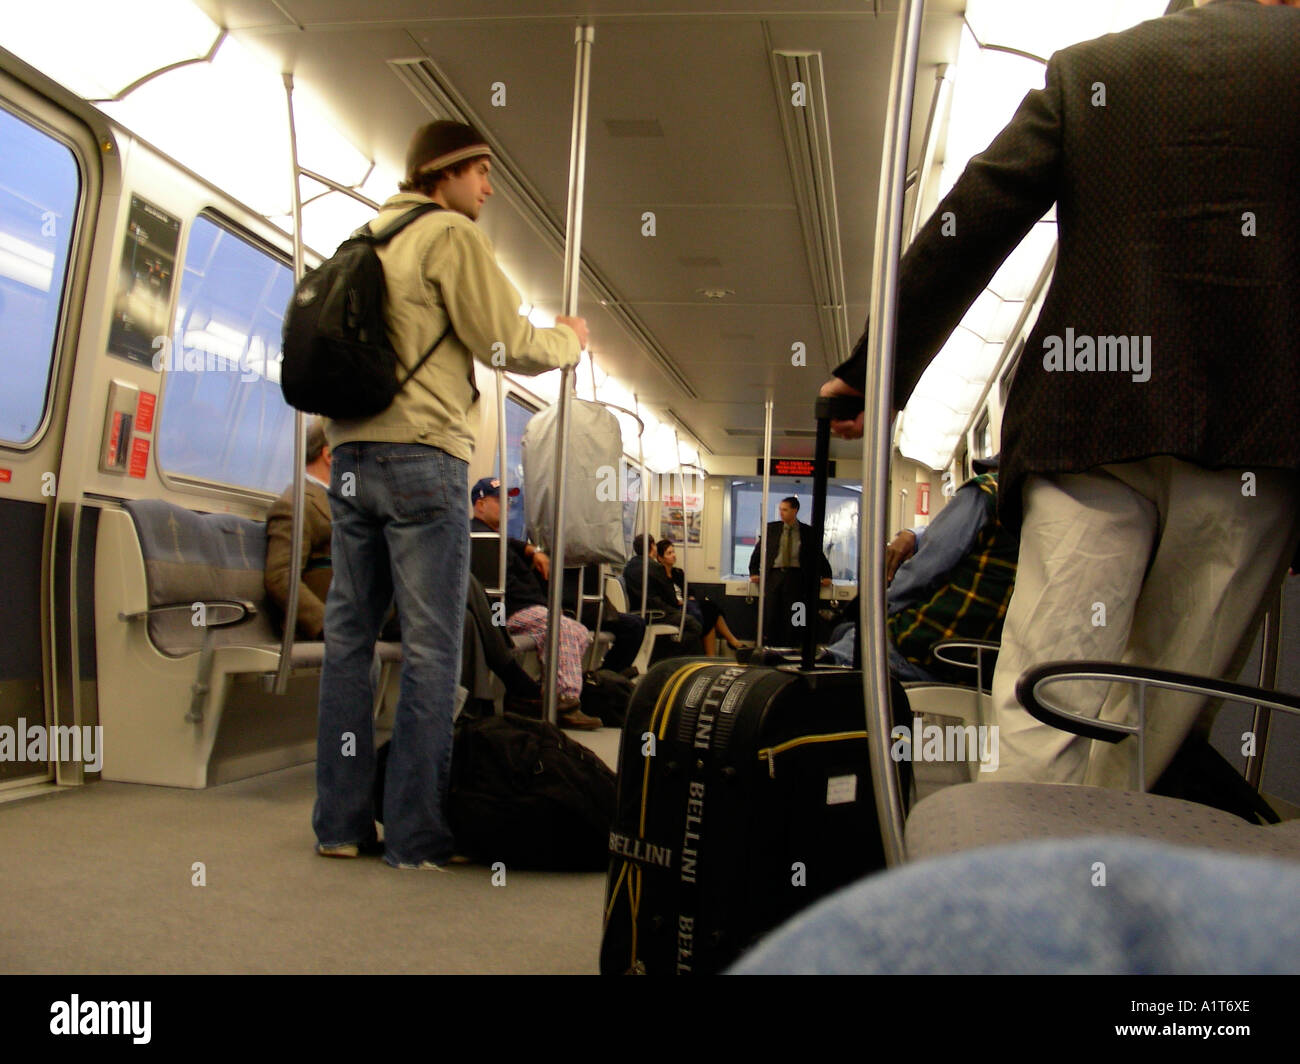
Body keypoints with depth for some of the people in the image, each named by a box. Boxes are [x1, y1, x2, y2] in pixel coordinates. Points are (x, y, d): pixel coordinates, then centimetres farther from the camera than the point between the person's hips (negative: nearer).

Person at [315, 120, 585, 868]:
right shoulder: (451, 234, -3)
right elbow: (506, 344, -6)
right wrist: (570, 340, 10)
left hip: (352, 456, 8)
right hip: (421, 455, -8)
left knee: (349, 637, 8)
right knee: (432, 646, -4)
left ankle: (342, 821, 13)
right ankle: (417, 835, -1)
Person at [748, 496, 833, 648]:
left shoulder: (807, 532, 8)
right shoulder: (771, 528, 12)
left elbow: (819, 554, 14)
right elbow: (758, 550, 16)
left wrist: (826, 575, 9)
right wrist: (754, 572, 9)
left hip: (796, 575, -1)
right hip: (774, 574, 2)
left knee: (793, 615, -7)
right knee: (771, 613, -5)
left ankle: (791, 647, -5)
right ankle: (770, 647, -2)